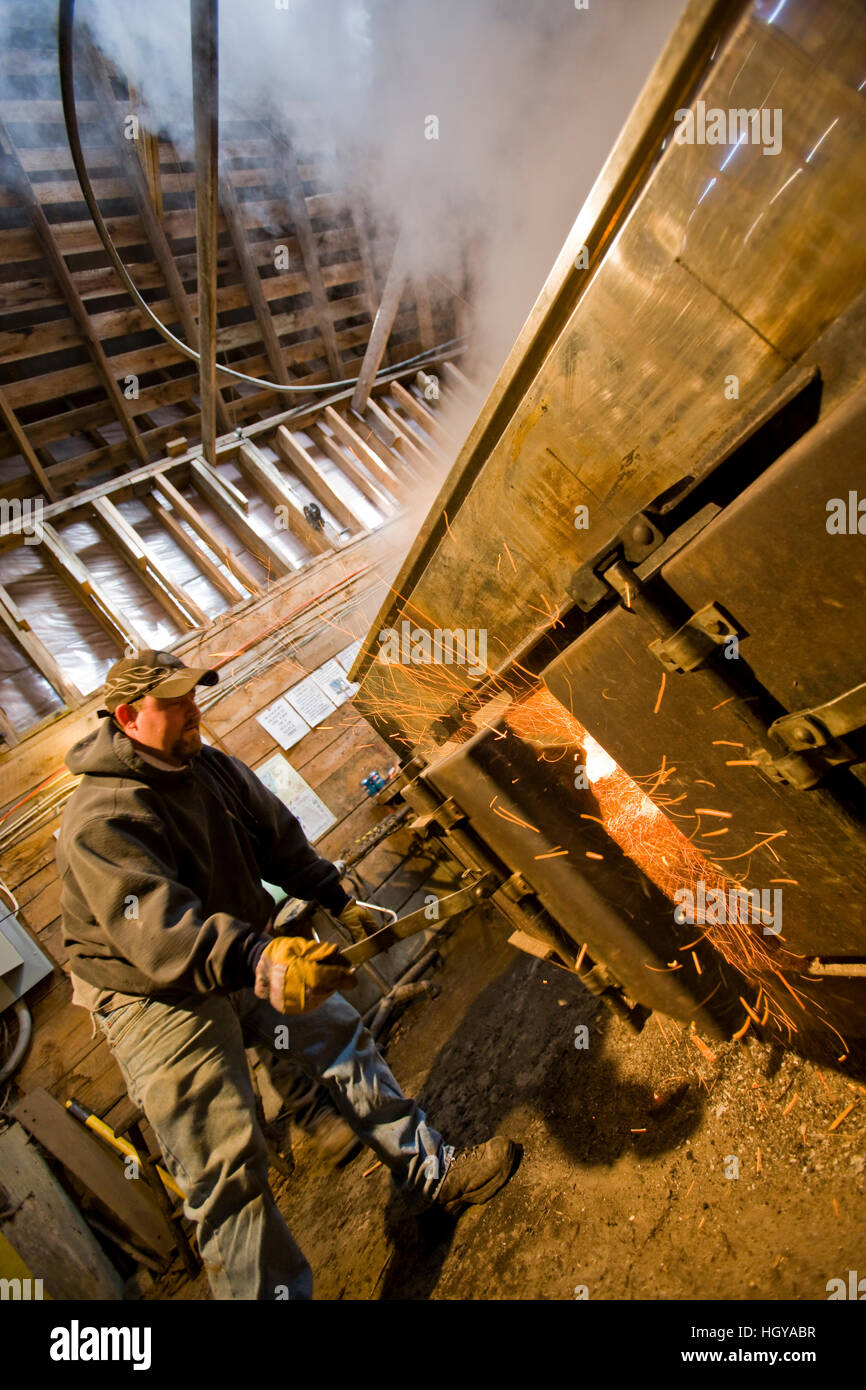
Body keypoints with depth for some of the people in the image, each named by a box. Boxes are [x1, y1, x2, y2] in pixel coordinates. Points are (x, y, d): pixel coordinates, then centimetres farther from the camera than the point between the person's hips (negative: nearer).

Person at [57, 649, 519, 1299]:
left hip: (243, 961, 7)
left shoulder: (211, 767, -2)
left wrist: (340, 901, 4)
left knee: (341, 1034, 8)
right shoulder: (99, 821, -24)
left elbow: (280, 838, 6)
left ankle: (434, 1173, 23)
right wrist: (259, 961, -50)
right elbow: (157, 929, -37)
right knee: (225, 1164, -6)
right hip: (154, 999, -6)